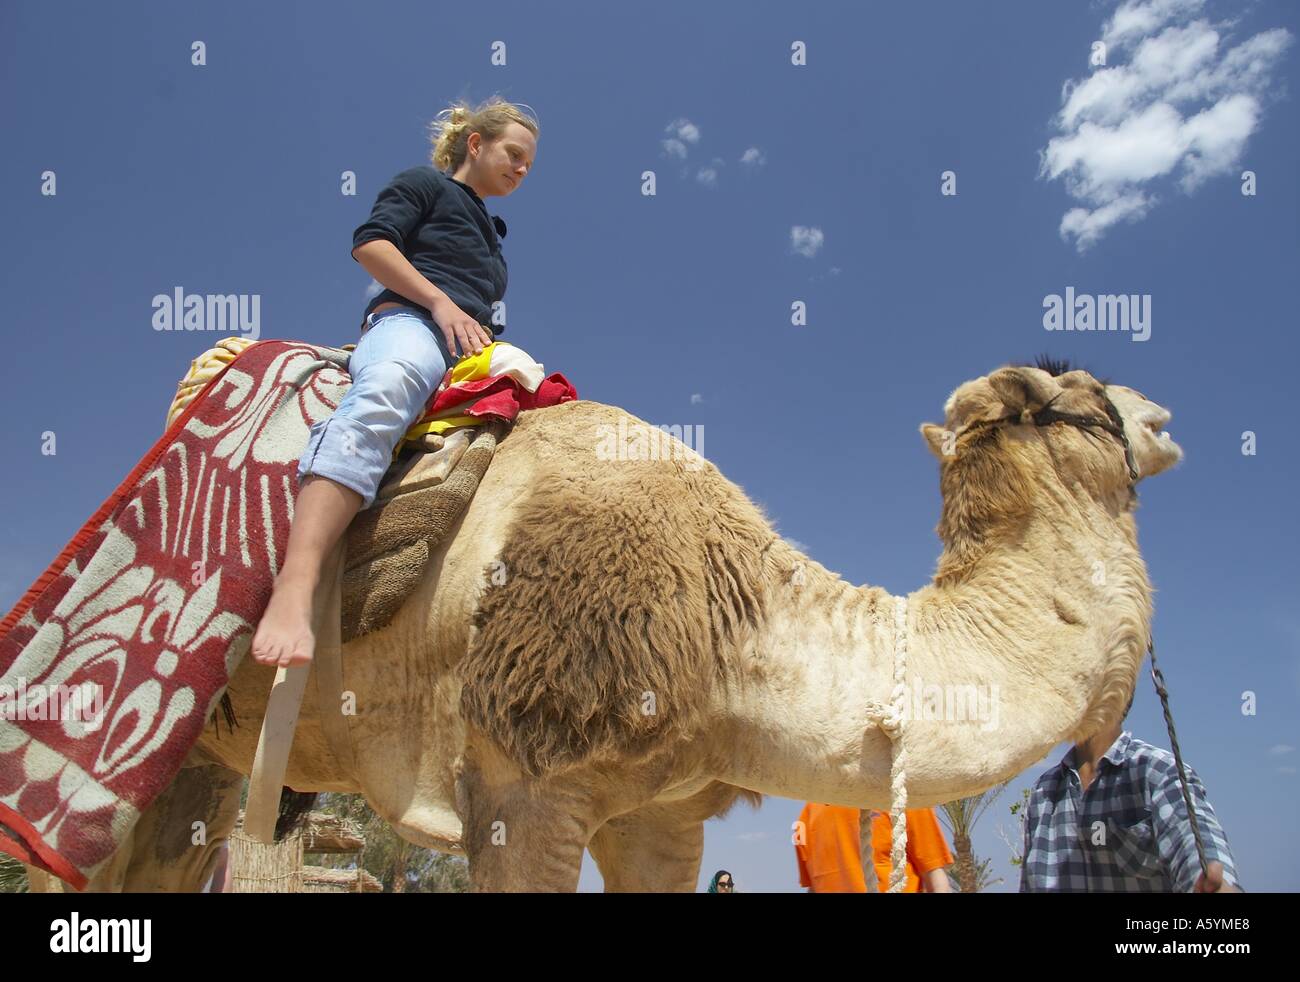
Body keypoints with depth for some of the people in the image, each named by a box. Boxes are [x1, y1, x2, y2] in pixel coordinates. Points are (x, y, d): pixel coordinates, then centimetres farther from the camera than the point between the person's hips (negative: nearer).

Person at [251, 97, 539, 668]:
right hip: (410, 322, -9)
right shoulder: (425, 185, 16)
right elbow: (369, 243, 0)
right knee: (383, 395, -43)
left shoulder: (489, 230, 37)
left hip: (471, 352, 9)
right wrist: (440, 302, -8)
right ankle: (294, 589, -64)